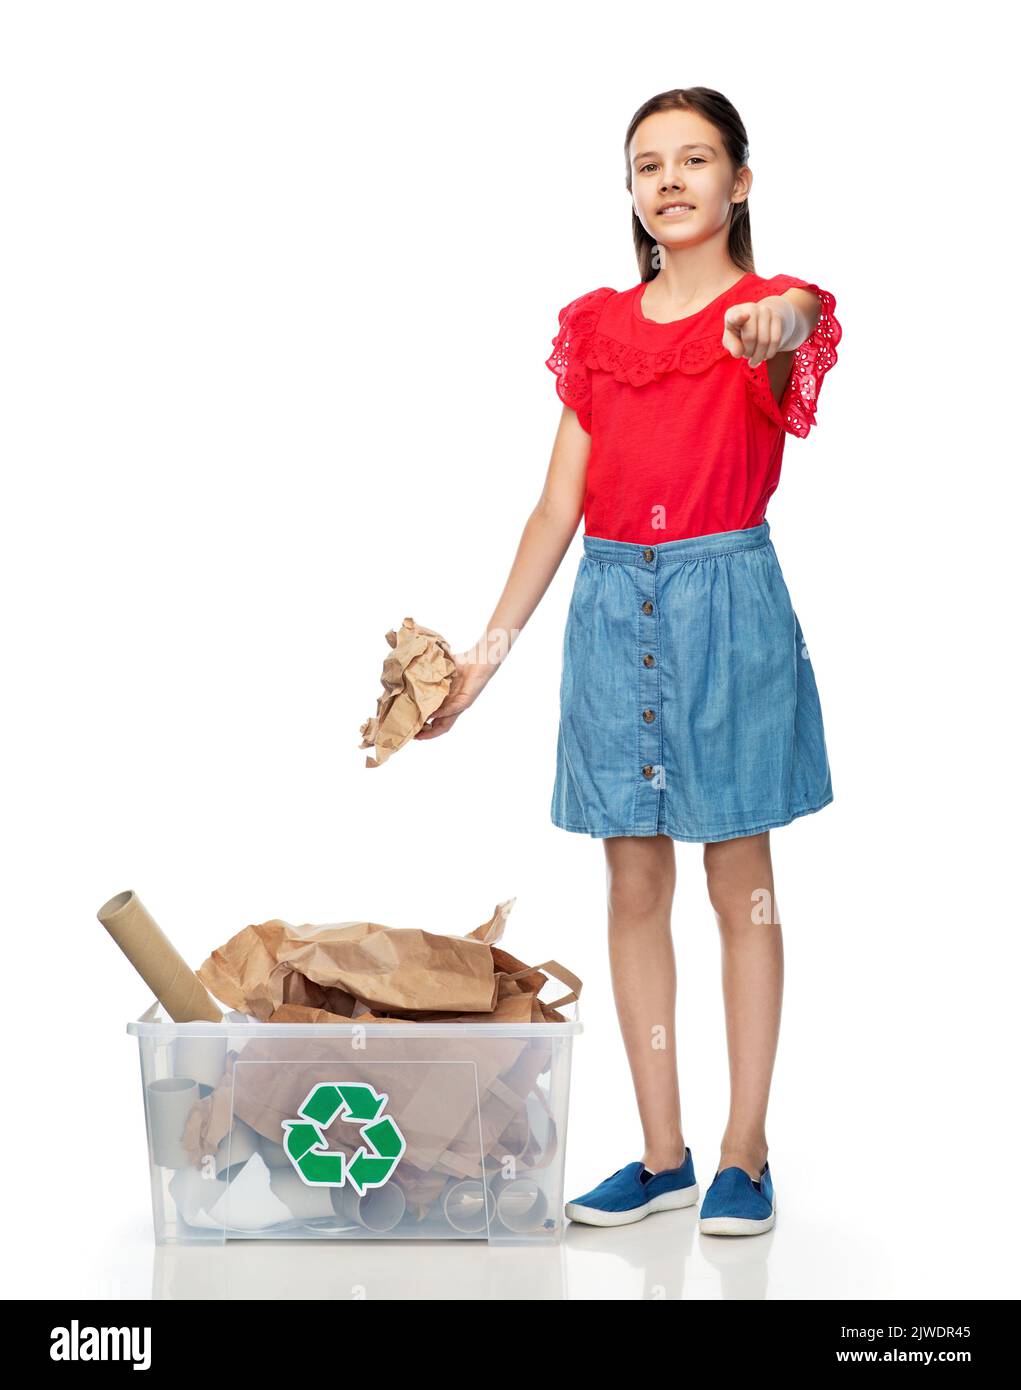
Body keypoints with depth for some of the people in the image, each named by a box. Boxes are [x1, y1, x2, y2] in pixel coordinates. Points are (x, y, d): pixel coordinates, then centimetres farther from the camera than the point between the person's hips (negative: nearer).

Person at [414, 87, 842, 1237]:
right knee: (634, 882, 6)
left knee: (739, 880, 4)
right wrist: (489, 647, 5)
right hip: (612, 602, 4)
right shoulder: (596, 326, 10)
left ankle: (744, 1153, 13)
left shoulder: (776, 309, 0)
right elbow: (559, 503, 9)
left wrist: (777, 324, -52)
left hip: (725, 600, -4)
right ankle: (662, 1156, 16)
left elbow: (797, 321, -28)